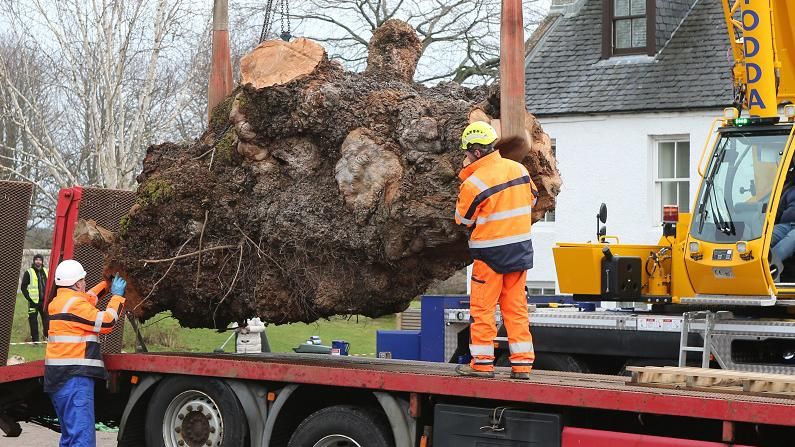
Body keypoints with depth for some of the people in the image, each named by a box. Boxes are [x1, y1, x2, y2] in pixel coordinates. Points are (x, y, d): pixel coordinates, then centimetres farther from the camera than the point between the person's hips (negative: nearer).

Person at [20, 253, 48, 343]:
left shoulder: (46, 271, 12)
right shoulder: (28, 273, -3)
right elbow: (23, 287, -3)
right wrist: (29, 298, -10)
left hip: (45, 301, 4)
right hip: (34, 302, -4)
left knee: (46, 319, 5)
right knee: (33, 321, -1)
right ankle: (35, 340, 5)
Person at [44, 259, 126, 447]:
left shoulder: (59, 301, 16)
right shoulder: (75, 303, -13)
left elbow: (88, 298, 33)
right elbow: (106, 322, -9)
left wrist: (107, 284, 32)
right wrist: (117, 296, 2)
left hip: (59, 377, 10)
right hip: (74, 377, -10)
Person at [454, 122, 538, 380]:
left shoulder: (474, 182, -16)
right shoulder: (519, 169, 2)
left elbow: (463, 220, -2)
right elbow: (532, 199, 17)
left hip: (490, 252, -6)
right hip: (521, 249, 6)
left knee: (482, 307, 4)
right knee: (516, 307, 10)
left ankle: (482, 362, 6)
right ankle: (522, 364, 10)